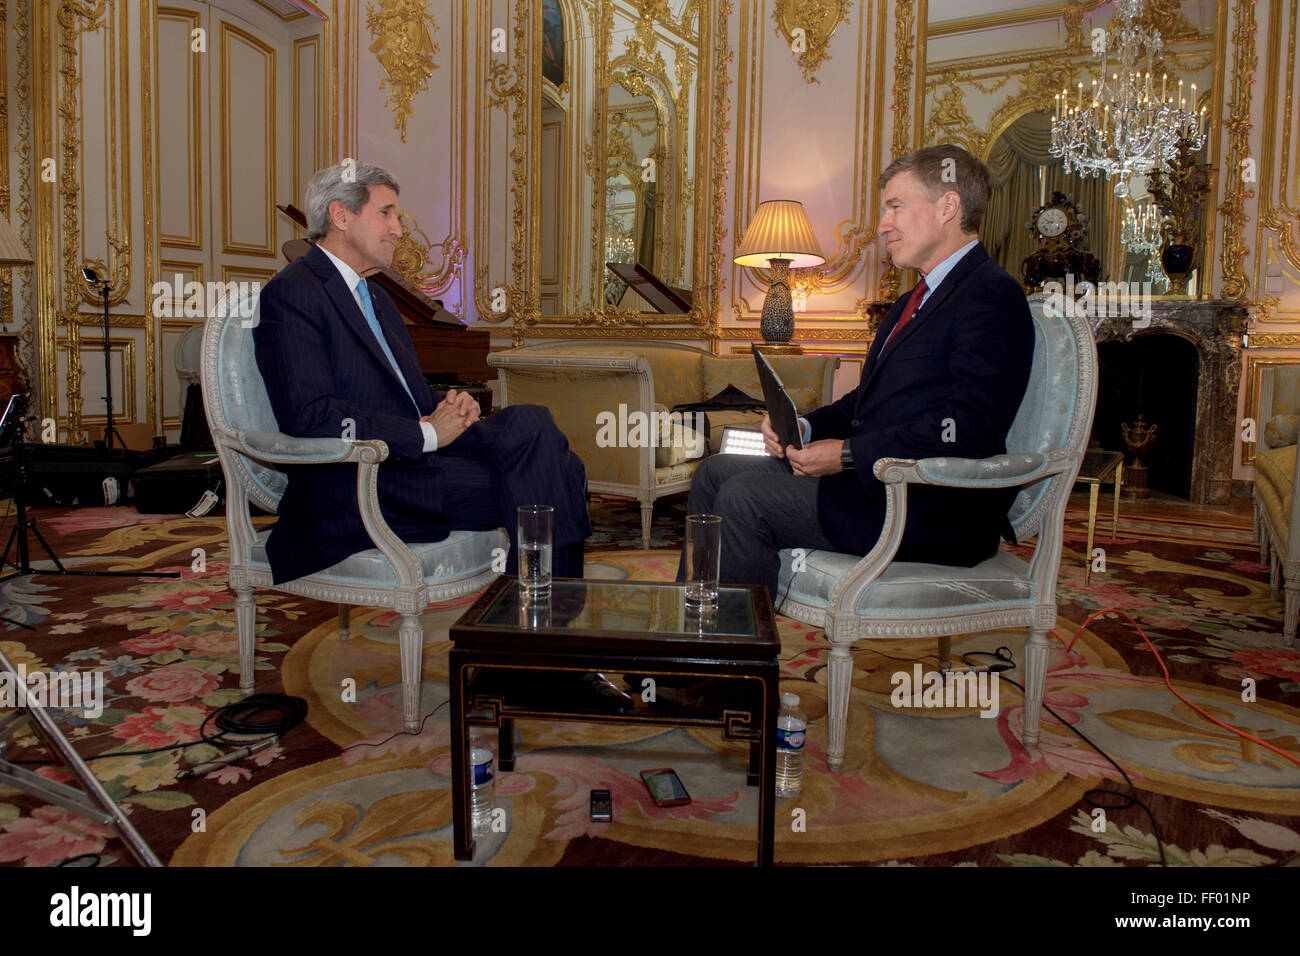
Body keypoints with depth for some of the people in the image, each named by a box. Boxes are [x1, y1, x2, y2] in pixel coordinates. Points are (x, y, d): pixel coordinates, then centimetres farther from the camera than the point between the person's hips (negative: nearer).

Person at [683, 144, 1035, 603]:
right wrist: (806, 427, 2)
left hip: (935, 510, -10)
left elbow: (969, 430, -23)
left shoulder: (991, 297, -12)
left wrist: (849, 454, -21)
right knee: (715, 473, 6)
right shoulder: (914, 300, 21)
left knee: (744, 497, -21)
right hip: (871, 476, 10)